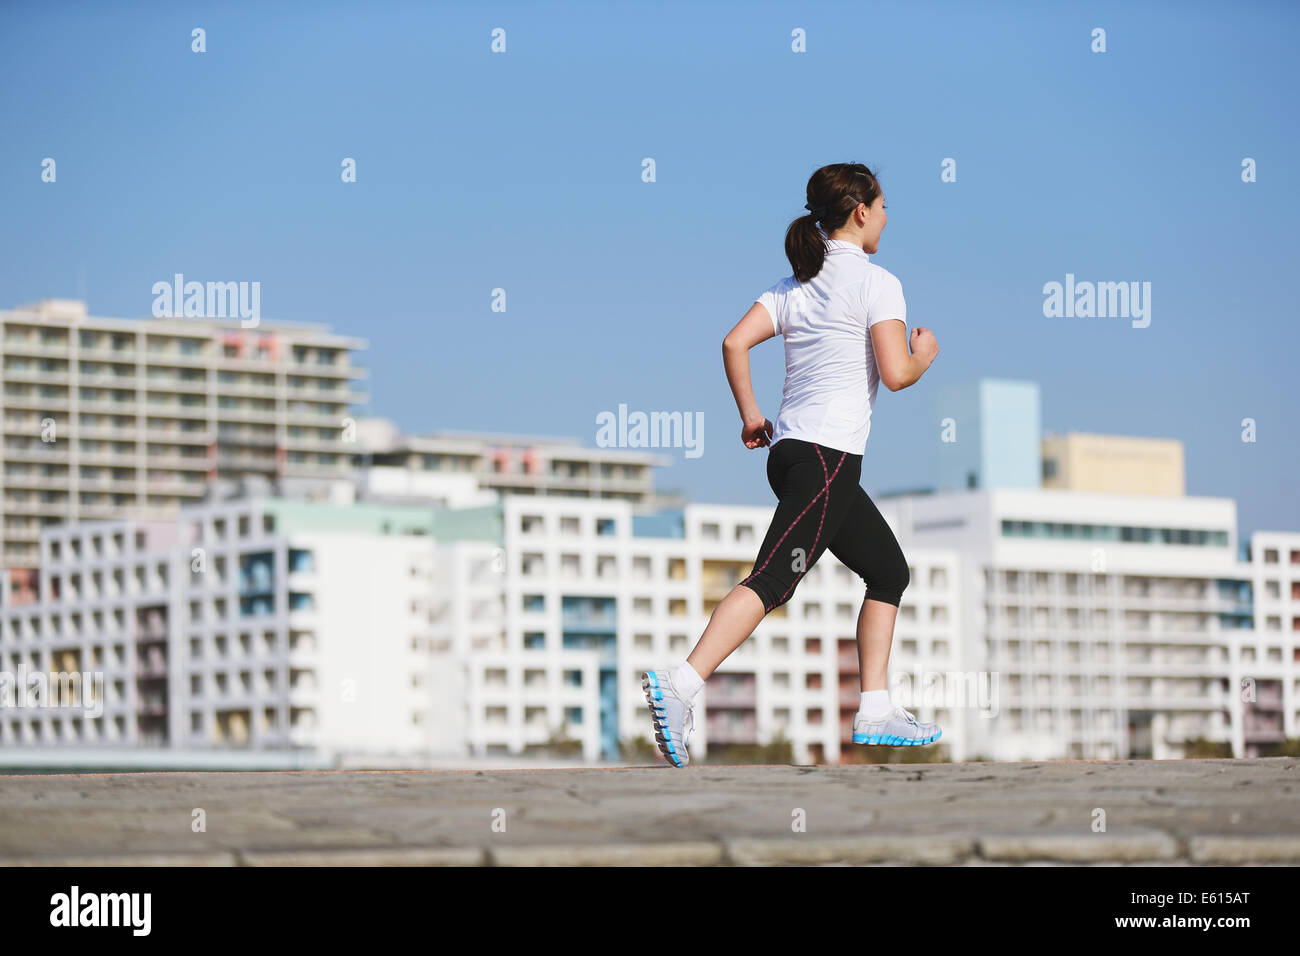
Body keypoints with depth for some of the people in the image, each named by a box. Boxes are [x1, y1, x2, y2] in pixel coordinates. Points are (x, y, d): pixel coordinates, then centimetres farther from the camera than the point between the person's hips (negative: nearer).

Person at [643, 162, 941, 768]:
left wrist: (750, 415, 13)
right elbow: (895, 374, -15)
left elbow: (735, 342, 5)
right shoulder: (876, 282, -6)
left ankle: (875, 713, 14)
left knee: (889, 570, 17)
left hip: (789, 447, 9)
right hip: (828, 453, -9)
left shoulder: (795, 284, 15)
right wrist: (926, 354, 6)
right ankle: (680, 684, -30)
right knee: (772, 580, -17)